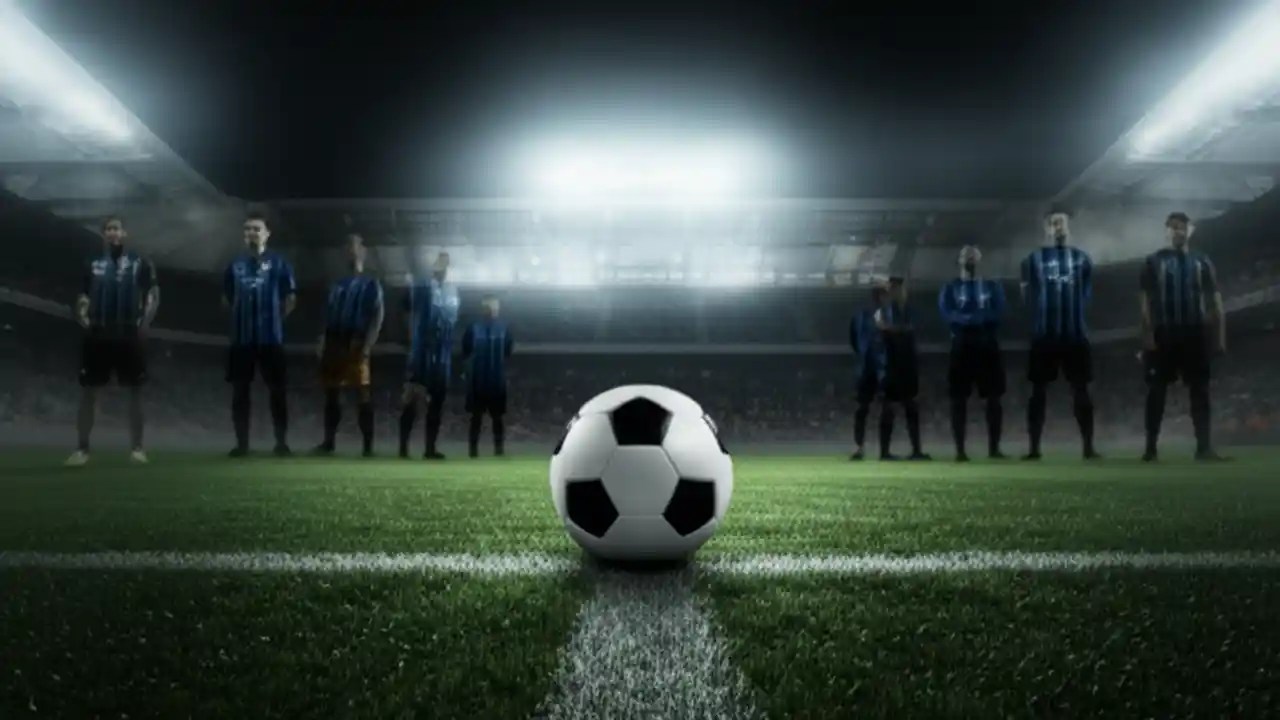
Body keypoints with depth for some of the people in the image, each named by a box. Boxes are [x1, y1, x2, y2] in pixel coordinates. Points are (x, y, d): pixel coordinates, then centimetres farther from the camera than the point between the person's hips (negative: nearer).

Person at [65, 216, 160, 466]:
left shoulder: (140, 263, 4)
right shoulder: (93, 265, 10)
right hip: (98, 336, 2)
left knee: (135, 390, 2)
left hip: (130, 337, -2)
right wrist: (82, 316, -7)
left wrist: (145, 322, -12)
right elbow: (84, 297, 12)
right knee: (88, 390, 1)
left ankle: (136, 447, 9)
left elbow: (154, 295, 0)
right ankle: (82, 448, 7)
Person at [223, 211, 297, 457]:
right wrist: (243, 314, 11)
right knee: (239, 390, 5)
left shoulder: (278, 262, 0)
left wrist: (275, 318, 3)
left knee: (276, 390, -1)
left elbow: (291, 299, 4)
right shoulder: (236, 264, 9)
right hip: (241, 338, 3)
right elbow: (226, 299, 20)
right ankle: (242, 443, 12)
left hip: (270, 338, -3)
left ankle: (282, 442, 5)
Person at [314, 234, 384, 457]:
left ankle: (368, 446, -8)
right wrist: (322, 344, 10)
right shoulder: (336, 285, 21)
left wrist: (367, 345, -15)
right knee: (331, 394, 8)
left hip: (355, 345, -6)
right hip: (334, 345, 6)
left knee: (362, 394, -9)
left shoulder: (370, 284, 5)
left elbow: (378, 315, -4)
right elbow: (327, 317, 21)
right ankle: (328, 442, 15)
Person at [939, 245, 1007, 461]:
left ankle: (994, 448, 5)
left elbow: (997, 314, -6)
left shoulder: (993, 286, 10)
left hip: (988, 347, 1)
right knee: (959, 399, -3)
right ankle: (960, 450, 0)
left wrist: (966, 317, -16)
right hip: (962, 347, -1)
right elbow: (948, 315, -11)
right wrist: (981, 317, -17)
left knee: (993, 397, -2)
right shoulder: (950, 288, 7)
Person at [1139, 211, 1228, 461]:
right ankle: (1151, 447, 6)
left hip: (1195, 333, 3)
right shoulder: (1154, 261, 2)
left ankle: (1203, 446, 5)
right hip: (1163, 334, -2)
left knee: (1200, 389, 2)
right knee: (1157, 389, 0)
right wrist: (1148, 335, -11)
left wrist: (1220, 336, 2)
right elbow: (1145, 301, -3)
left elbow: (1215, 301, 9)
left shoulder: (1202, 262, 9)